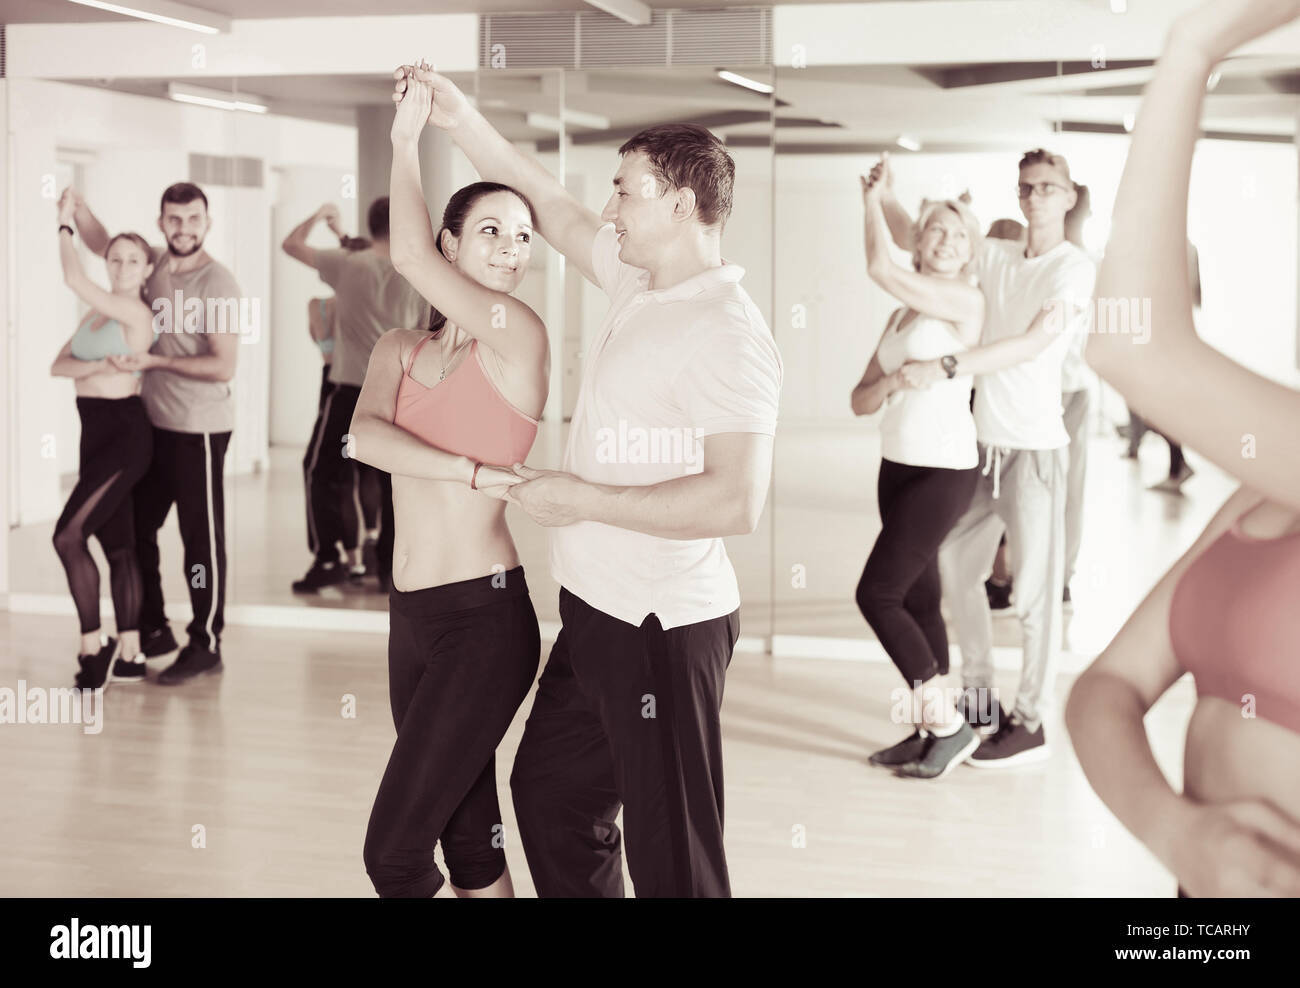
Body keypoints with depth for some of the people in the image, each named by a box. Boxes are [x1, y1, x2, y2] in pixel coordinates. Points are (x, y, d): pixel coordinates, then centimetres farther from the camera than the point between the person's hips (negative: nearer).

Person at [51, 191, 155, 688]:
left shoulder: (135, 312, -12)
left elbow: (74, 278, -23)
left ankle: (92, 646, -9)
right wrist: (94, 367, -14)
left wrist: (65, 224, -10)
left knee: (68, 535, -17)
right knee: (117, 545, 11)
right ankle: (129, 653, 16)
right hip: (96, 434, 9)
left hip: (124, 433, -9)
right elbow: (58, 364, 6)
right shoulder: (96, 313, 14)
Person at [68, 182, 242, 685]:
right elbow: (104, 246, 24)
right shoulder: (157, 262, 6)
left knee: (201, 538, -1)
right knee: (135, 527, 15)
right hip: (153, 422, 8)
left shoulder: (216, 282, -15)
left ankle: (205, 645, 8)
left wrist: (153, 361, -20)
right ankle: (152, 630, 28)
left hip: (198, 430, -8)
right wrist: (78, 209, 6)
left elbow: (223, 366, -19)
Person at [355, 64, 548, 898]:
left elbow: (407, 253, -16)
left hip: (484, 617, -6)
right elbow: (367, 433, -10)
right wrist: (472, 473, -22)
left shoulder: (520, 336, -8)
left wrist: (408, 139, -2)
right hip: (411, 614, 6)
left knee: (393, 851, -7)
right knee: (469, 835, 14)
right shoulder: (400, 349, 10)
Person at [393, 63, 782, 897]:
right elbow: (551, 207, 22)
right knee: (551, 792, 24)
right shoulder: (637, 279, 7)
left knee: (670, 857, -2)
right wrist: (463, 122, 16)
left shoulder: (728, 335, -21)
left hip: (663, 629, -10)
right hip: (598, 611, 10)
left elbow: (738, 501, -29)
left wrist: (581, 499, -21)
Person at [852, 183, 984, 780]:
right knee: (917, 599, 9)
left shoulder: (966, 300, -9)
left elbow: (881, 268, -18)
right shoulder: (901, 317, 13)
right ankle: (930, 730, 15)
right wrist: (892, 382, -12)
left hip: (943, 470, -8)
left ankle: (948, 724, -2)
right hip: (897, 466, 8)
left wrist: (873, 200, -4)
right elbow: (860, 401, 10)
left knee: (876, 595, -10)